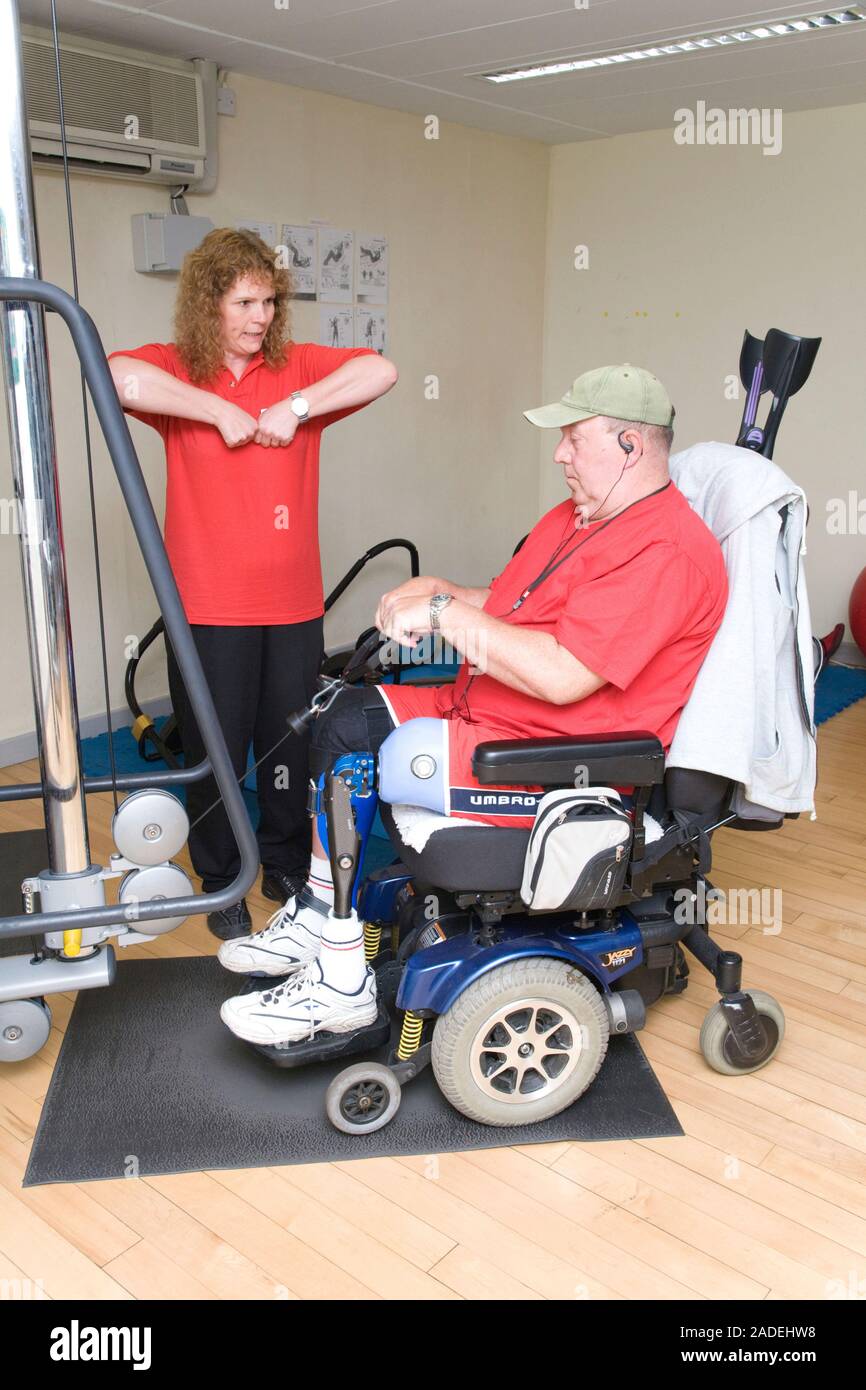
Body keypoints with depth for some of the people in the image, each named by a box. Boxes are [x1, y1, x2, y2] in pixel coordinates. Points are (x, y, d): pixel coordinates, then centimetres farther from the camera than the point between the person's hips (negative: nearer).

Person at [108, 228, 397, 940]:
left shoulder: (298, 367, 6)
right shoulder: (175, 369, -1)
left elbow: (382, 370, -8)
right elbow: (119, 377, -23)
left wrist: (297, 408, -15)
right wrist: (221, 411, -19)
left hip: (293, 602, 2)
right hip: (208, 606, -2)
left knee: (291, 744, 12)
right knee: (215, 749, 7)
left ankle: (287, 868, 34)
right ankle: (220, 883, 28)